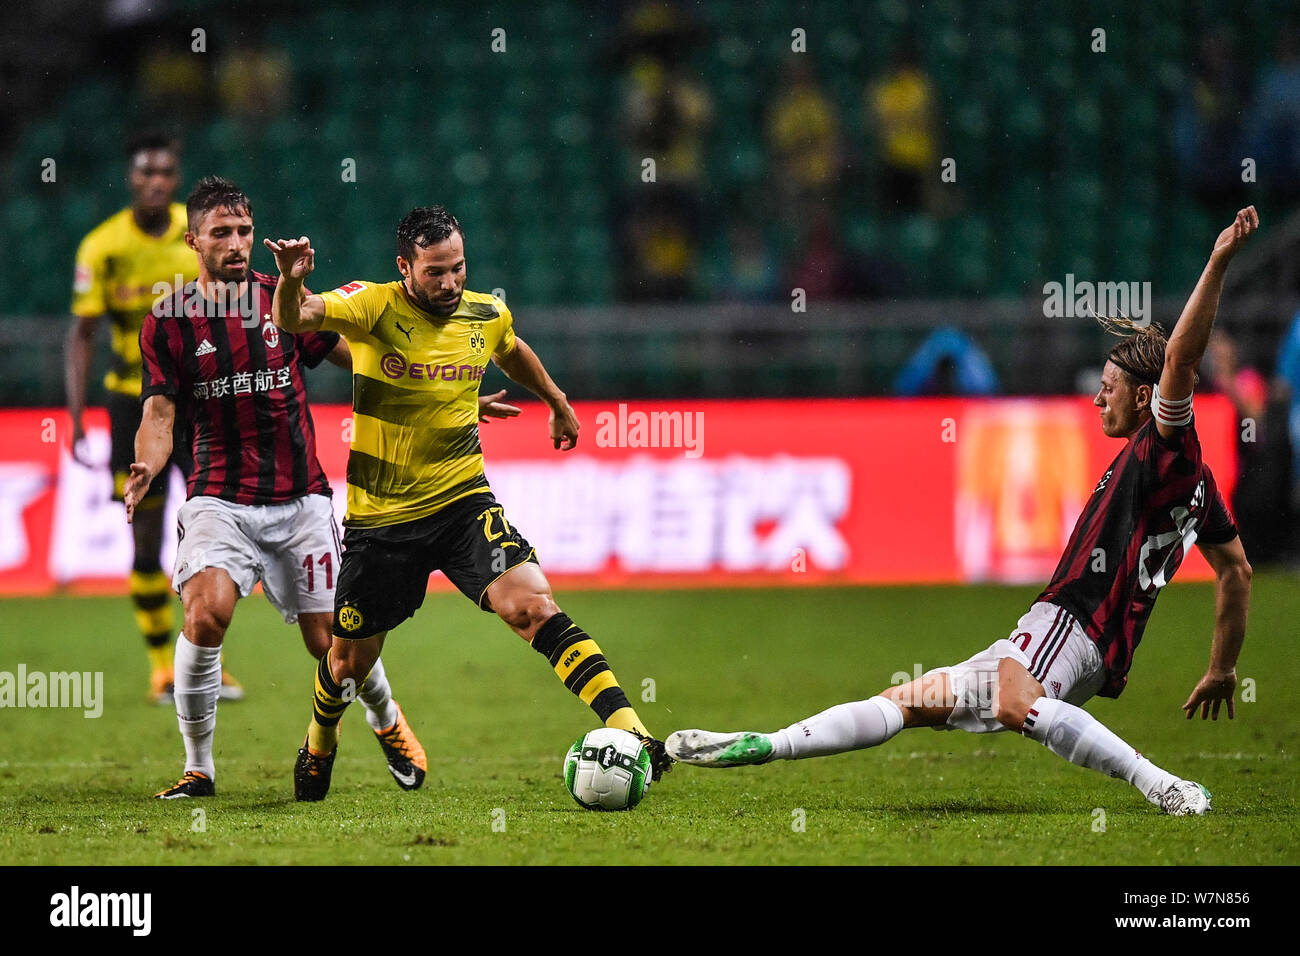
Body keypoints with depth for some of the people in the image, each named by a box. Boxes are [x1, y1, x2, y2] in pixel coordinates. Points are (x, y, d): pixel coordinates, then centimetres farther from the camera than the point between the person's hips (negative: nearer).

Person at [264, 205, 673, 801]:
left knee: (534, 605, -22)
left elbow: (512, 350, 25)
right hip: (380, 515, -1)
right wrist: (291, 281, -52)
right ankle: (319, 744, 46)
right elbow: (293, 319, -30)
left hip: (462, 502, 1)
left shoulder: (486, 316, 0)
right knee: (351, 658, 12)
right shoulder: (374, 308, -12)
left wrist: (557, 403, 39)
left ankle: (627, 730, -30)